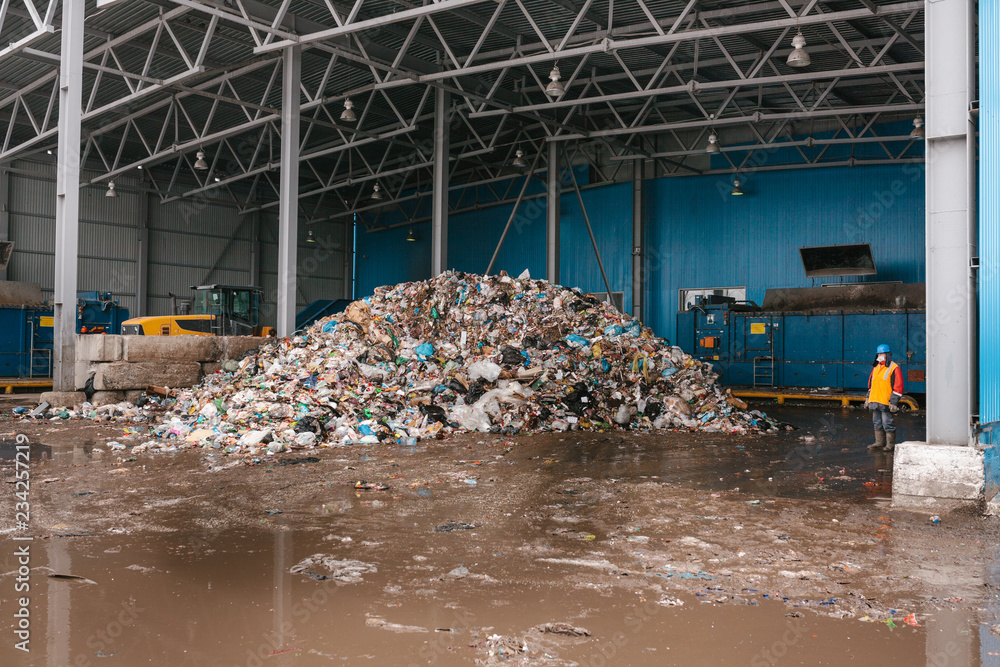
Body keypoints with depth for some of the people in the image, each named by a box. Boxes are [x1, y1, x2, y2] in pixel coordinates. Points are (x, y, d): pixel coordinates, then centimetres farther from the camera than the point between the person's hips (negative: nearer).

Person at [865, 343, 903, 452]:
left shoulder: (894, 369, -8)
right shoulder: (876, 368, 16)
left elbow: (898, 387, -12)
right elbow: (871, 383, 24)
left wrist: (894, 402, -17)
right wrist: (868, 398, 20)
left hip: (886, 402, -8)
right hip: (875, 401, 8)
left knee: (888, 423, -4)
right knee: (878, 423, 12)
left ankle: (891, 444, 5)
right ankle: (879, 442, 19)